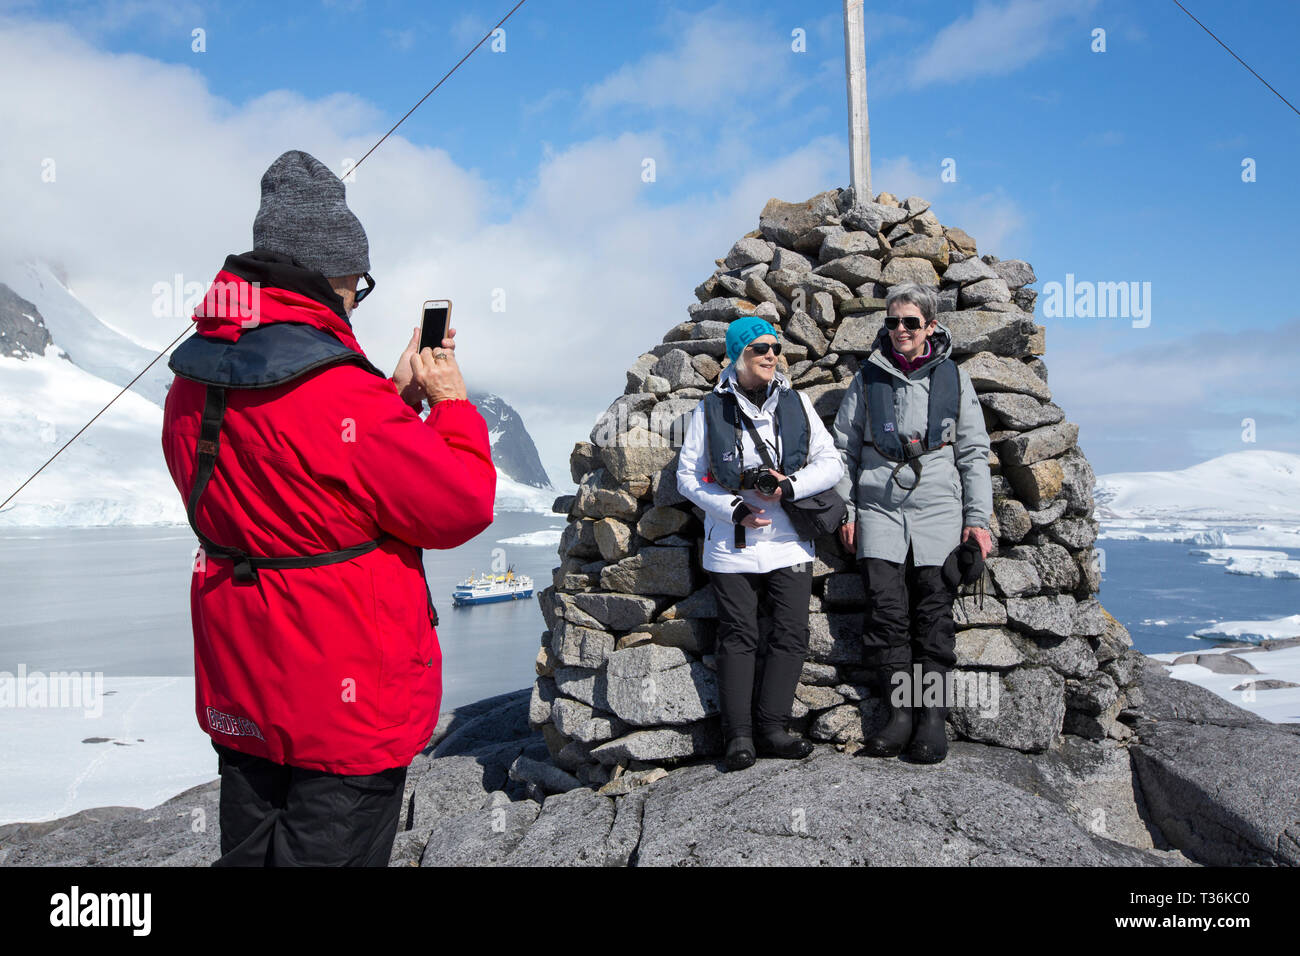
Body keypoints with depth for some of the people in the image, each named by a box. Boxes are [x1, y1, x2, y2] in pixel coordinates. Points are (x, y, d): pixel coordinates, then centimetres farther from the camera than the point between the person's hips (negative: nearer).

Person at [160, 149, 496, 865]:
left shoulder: (193, 383, 2)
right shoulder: (343, 396, -25)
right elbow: (462, 506, -17)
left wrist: (397, 397, 8)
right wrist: (452, 403, -3)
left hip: (237, 698, 8)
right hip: (348, 710, -8)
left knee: (248, 850, 22)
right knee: (328, 851, 6)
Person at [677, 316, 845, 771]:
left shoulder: (795, 403, 7)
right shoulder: (711, 409, 0)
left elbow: (831, 464, 5)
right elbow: (688, 476, 2)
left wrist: (788, 486, -13)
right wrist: (734, 510, -10)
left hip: (790, 542, 3)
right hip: (733, 544, -2)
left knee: (792, 634, -2)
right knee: (738, 636, -1)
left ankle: (771, 729, 8)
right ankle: (739, 735, 6)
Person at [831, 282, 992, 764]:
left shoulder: (953, 377, 9)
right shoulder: (868, 377, 9)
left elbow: (973, 452, 11)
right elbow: (844, 448, 12)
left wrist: (977, 518, 4)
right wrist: (845, 512, 6)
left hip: (938, 512, 0)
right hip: (879, 511, 0)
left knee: (934, 612, -3)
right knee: (886, 610, -9)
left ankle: (933, 714, 3)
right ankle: (901, 711, -1)